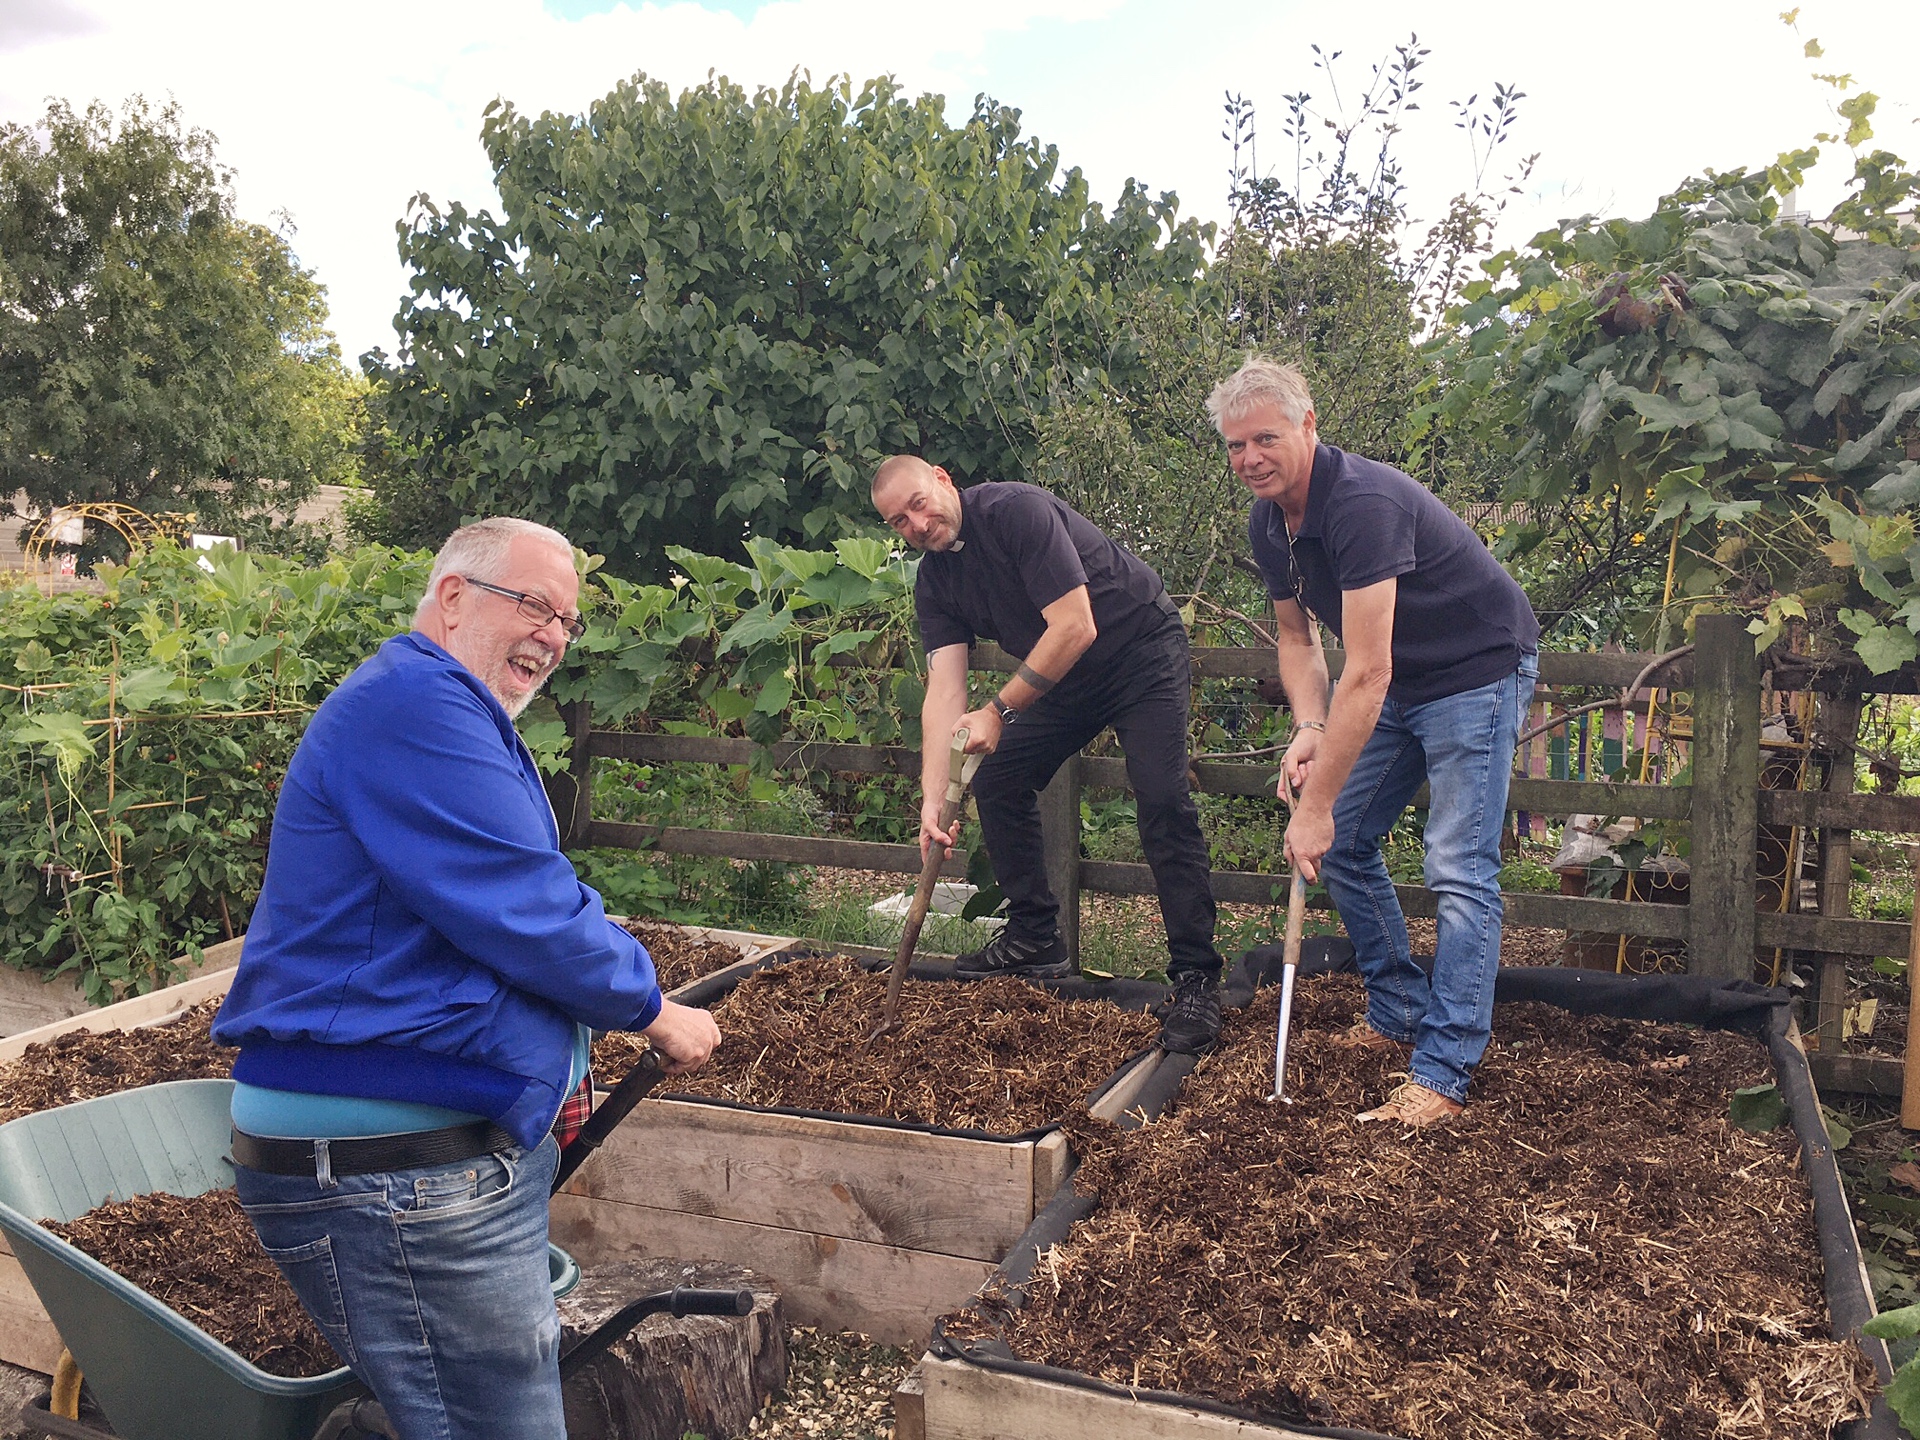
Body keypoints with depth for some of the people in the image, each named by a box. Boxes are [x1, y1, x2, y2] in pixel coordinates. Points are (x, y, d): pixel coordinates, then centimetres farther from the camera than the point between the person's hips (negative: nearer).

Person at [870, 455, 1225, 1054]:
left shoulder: (1016, 510, -25)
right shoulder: (934, 583, -3)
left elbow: (1075, 627, -29)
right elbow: (944, 691, -11)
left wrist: (999, 710, -25)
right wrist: (932, 798, -21)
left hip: (1141, 650, -8)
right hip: (1065, 676, 8)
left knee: (1161, 800, -21)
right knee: (995, 780, 4)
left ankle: (1195, 979, -15)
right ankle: (1035, 938, 18)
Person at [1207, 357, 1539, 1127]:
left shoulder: (1363, 502, -31)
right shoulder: (1269, 524, -2)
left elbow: (1366, 673, -34)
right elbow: (1295, 637, 9)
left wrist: (1316, 805, -32)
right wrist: (1308, 729, -11)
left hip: (1478, 672, -9)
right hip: (1401, 684, 9)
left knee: (1459, 870, -13)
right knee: (1344, 844, 9)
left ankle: (1444, 1072, -8)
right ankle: (1400, 1013, 23)